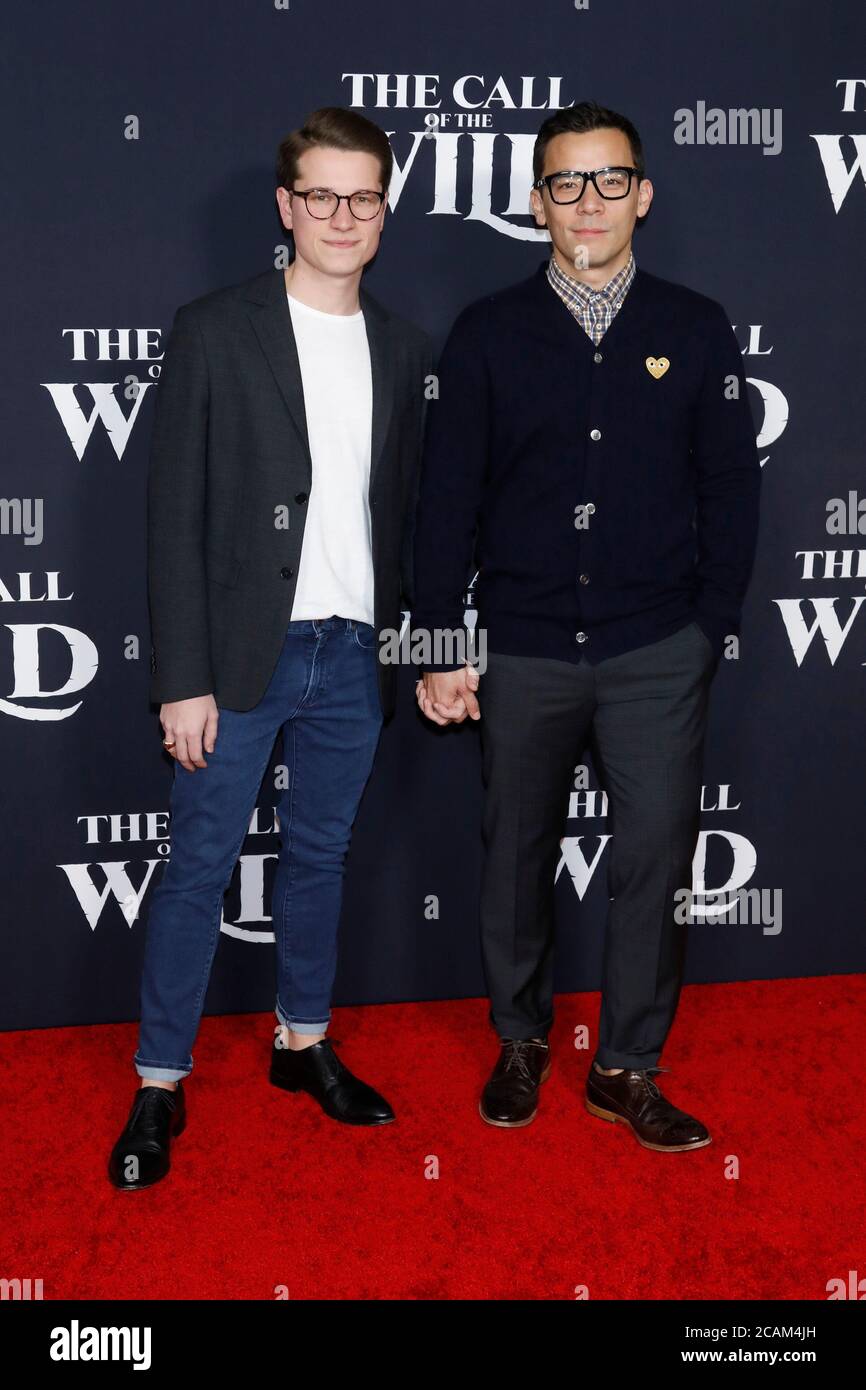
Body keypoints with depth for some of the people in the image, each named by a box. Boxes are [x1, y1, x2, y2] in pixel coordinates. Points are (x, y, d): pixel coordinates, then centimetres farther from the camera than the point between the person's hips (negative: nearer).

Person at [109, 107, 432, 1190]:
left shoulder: (402, 350, 8)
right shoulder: (215, 331, -5)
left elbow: (402, 509, 13)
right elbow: (175, 512, -8)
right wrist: (183, 677, -12)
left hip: (352, 655, 4)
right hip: (243, 653, -4)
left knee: (318, 855, 16)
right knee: (199, 866, 2)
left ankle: (303, 1040, 32)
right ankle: (159, 1083, 15)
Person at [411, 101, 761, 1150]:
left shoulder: (696, 331, 4)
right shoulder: (488, 333, 2)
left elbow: (730, 491, 6)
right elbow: (447, 498, 1)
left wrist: (710, 629, 1)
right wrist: (439, 644, -2)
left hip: (657, 651, 0)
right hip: (522, 650, 0)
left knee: (656, 853, -1)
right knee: (516, 856, 10)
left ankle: (627, 1067, 16)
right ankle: (521, 1043, 30)